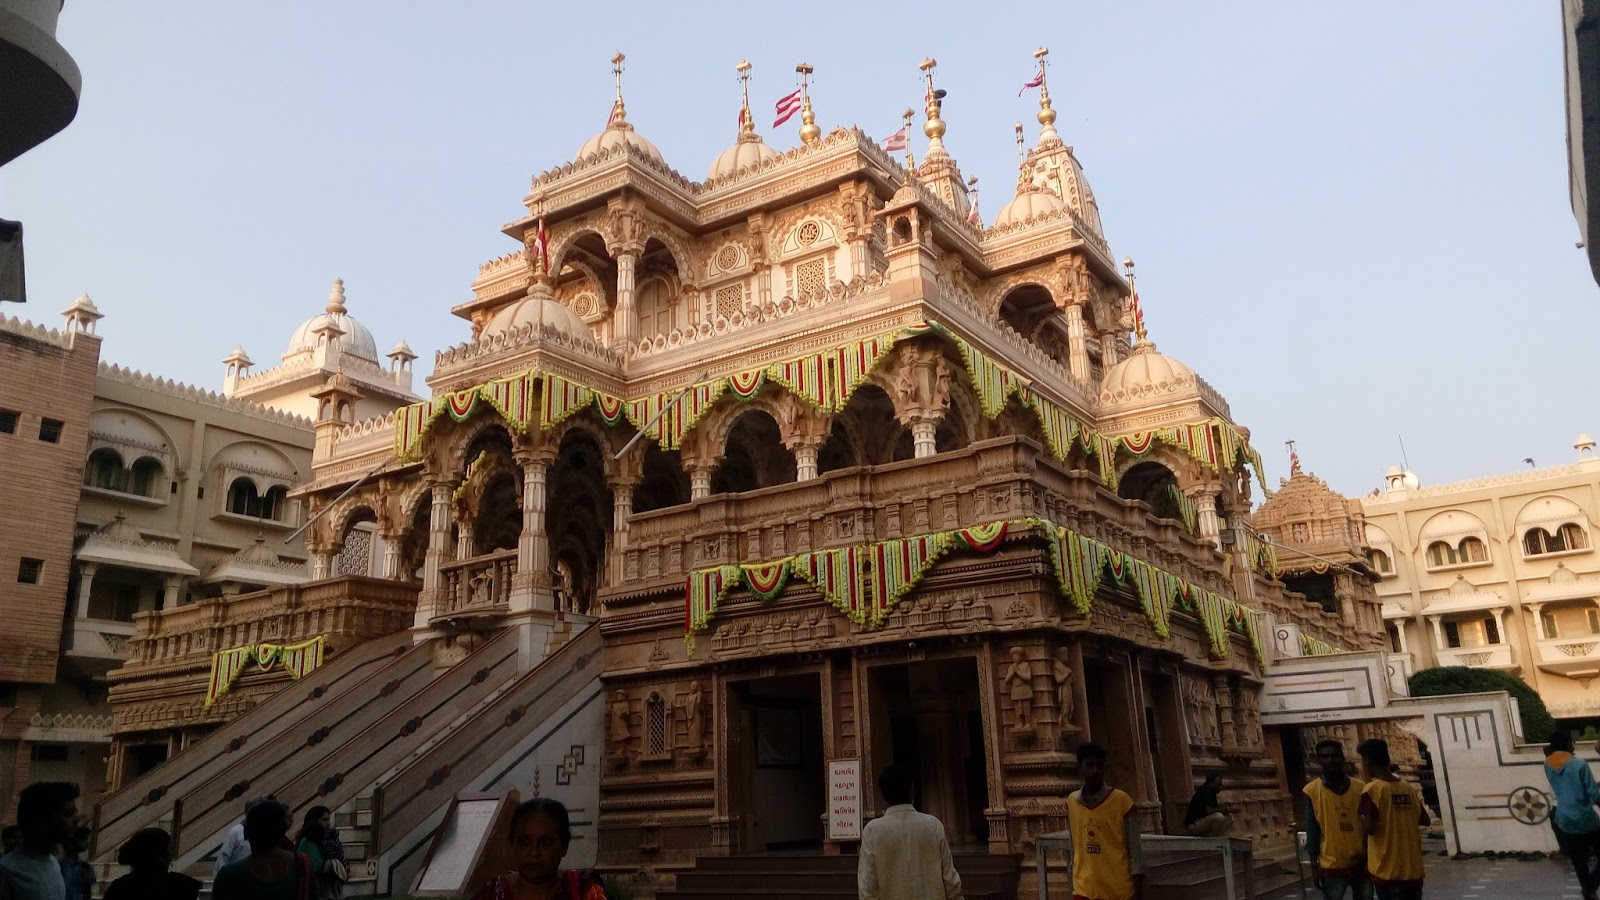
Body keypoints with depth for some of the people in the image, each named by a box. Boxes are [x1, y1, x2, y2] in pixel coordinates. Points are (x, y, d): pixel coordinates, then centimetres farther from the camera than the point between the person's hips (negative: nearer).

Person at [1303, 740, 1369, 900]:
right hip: (1332, 865, -2)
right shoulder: (1312, 791, -4)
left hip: (1361, 863, 2)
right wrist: (1314, 866, -3)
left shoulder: (1360, 787, 1)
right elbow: (1312, 832, -1)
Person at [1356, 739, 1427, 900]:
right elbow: (1424, 819, 16)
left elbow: (1369, 828, -20)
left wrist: (1362, 821, 1)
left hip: (1388, 872, -6)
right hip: (1413, 871, 6)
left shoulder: (1371, 789, -11)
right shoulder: (1409, 788, 7)